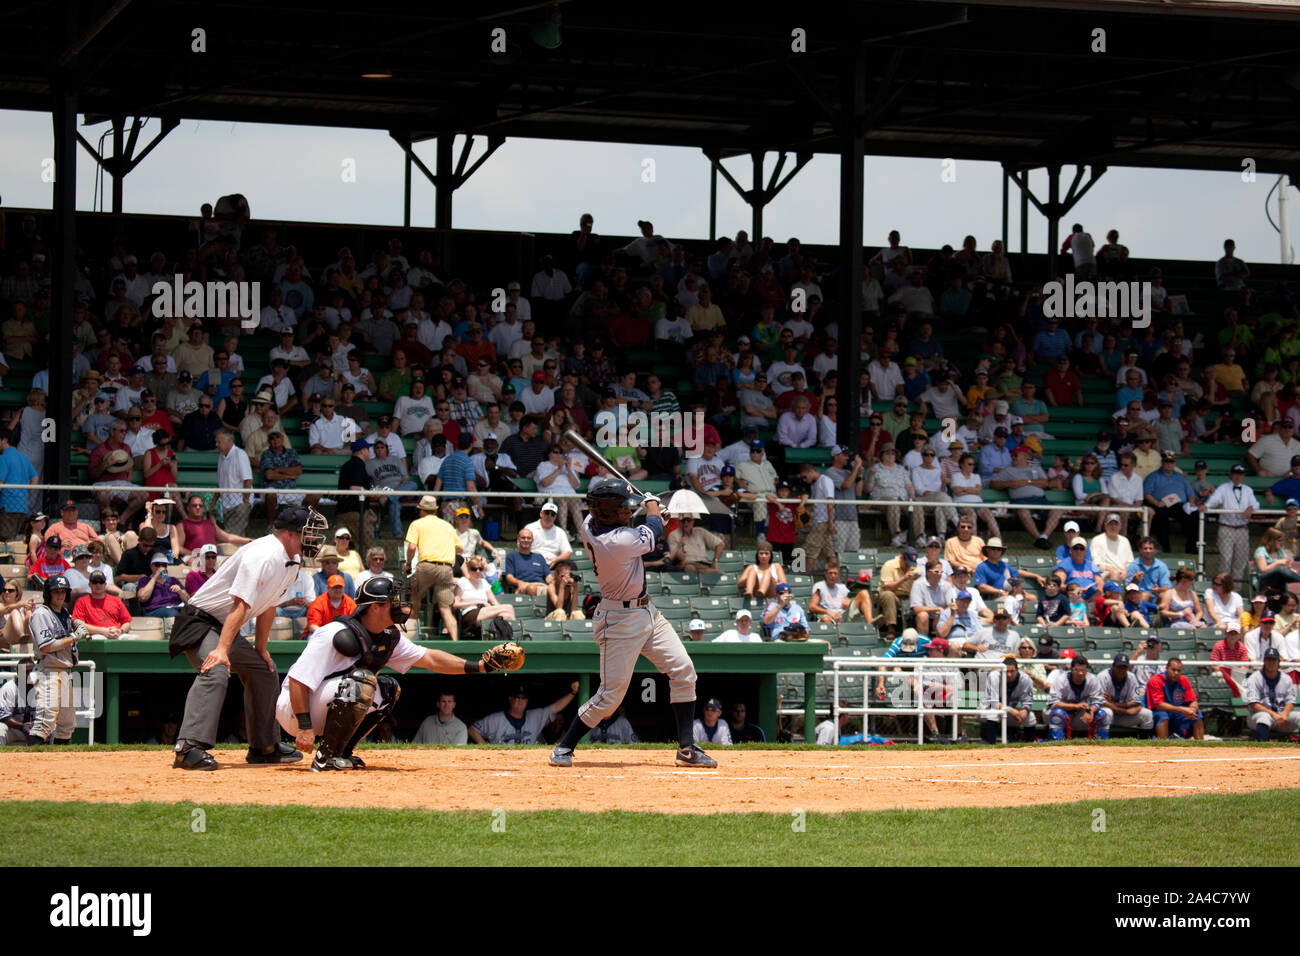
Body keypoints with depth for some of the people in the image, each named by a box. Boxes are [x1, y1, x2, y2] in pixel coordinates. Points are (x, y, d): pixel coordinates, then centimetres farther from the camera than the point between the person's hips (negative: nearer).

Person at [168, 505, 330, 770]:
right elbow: (241, 605, -32)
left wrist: (261, 648, 16)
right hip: (201, 621, -11)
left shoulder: (292, 562, 6)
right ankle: (189, 748, -40)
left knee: (264, 670, 17)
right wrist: (222, 649, -37)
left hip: (227, 629, 11)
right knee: (215, 672, -31)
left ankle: (264, 747, 27)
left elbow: (269, 606, 15)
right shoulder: (263, 556, -26)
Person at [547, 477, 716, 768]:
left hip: (646, 612, 10)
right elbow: (654, 531, -10)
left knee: (683, 671, 5)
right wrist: (652, 504, 10)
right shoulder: (620, 542, -30)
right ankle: (564, 747, 13)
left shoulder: (589, 526, -5)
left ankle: (687, 748, 10)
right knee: (611, 695, -4)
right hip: (620, 621, -10)